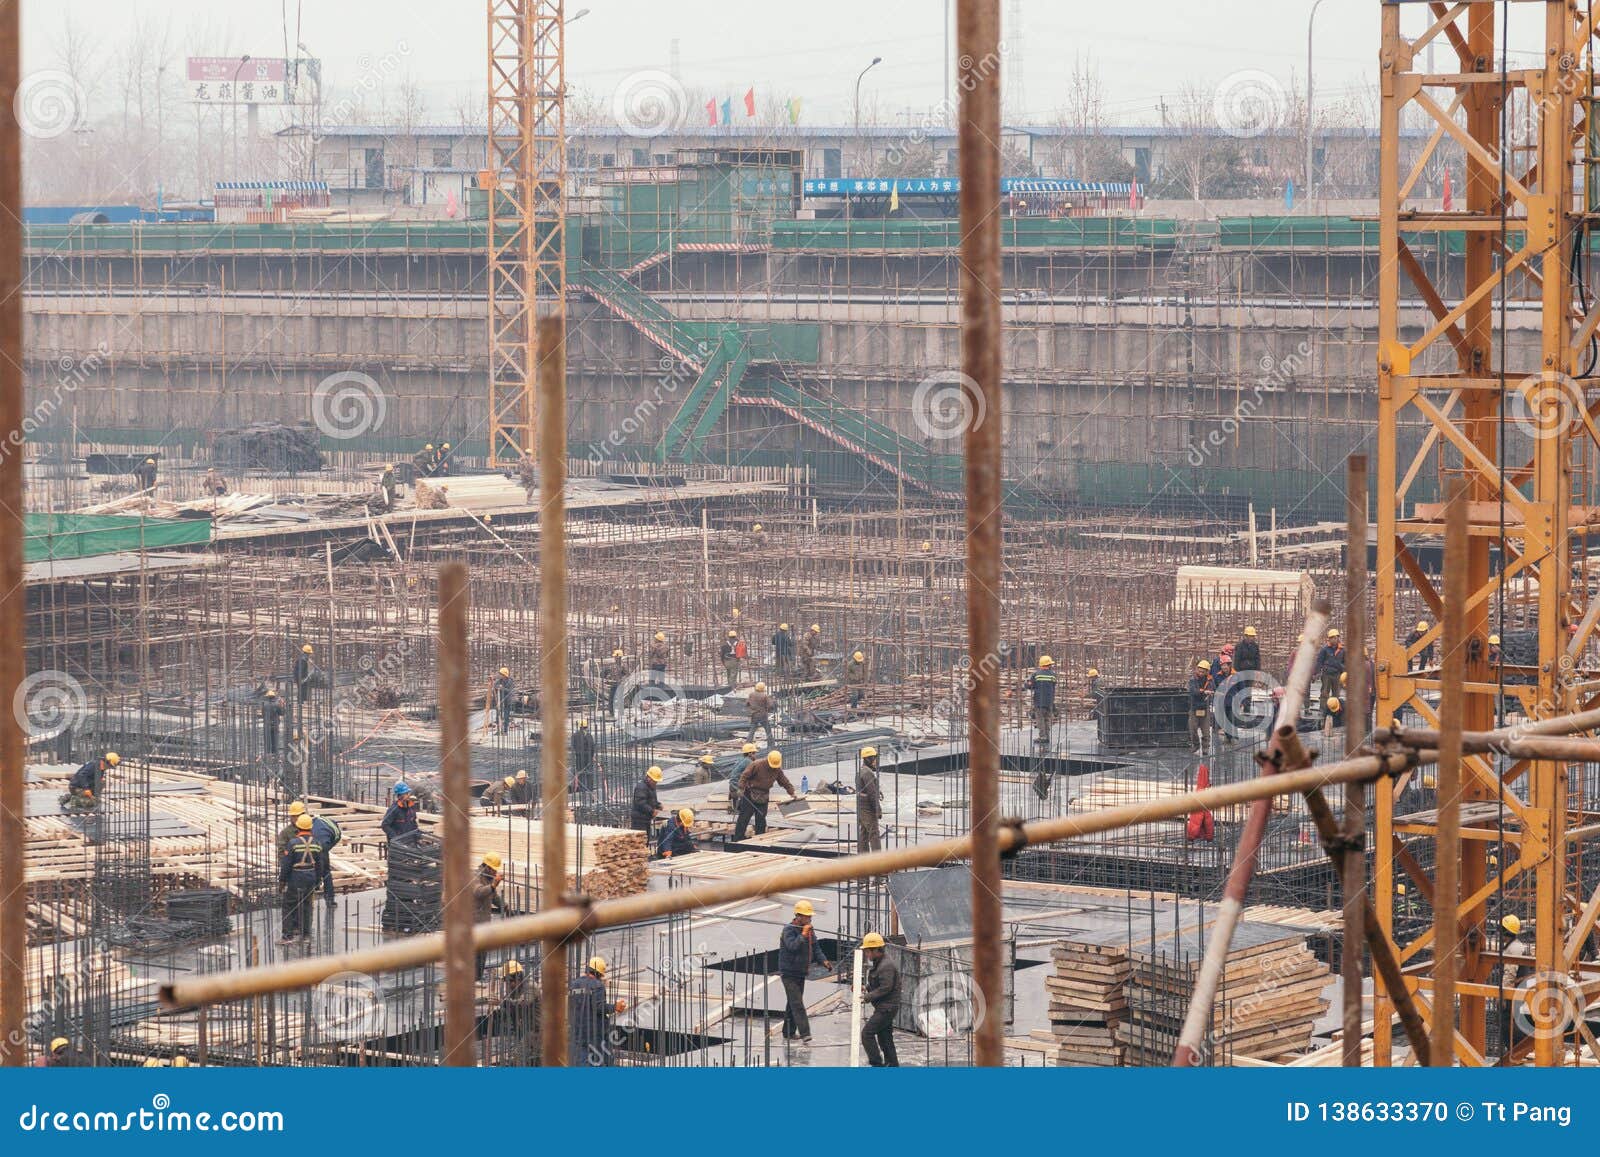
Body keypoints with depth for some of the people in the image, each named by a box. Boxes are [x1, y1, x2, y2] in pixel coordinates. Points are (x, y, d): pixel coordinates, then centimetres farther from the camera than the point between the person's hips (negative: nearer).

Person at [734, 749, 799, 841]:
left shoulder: (778, 770, 3)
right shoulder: (756, 765, -15)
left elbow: (785, 782, 14)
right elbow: (744, 776, -14)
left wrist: (792, 793, 11)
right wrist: (741, 789, -23)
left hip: (763, 798, 5)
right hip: (750, 795, -5)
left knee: (761, 819, 4)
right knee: (744, 818, -6)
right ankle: (737, 840, -3)